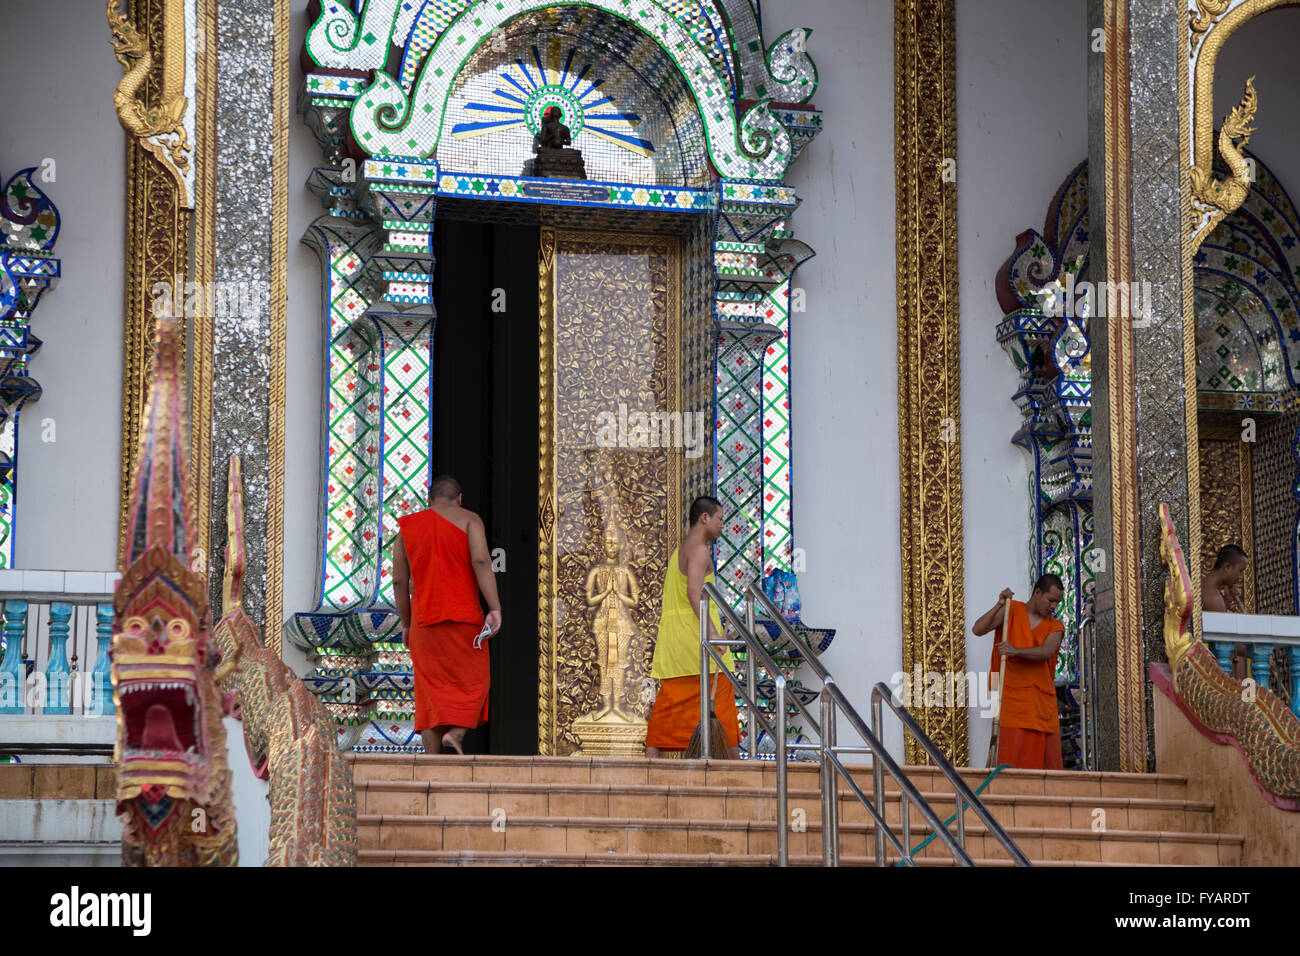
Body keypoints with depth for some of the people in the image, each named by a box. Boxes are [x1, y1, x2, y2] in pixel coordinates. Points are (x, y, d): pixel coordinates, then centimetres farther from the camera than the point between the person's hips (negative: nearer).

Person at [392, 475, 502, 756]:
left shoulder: (408, 526, 11)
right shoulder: (468, 520, 2)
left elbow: (399, 580, 9)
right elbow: (481, 562, -14)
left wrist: (406, 624, 18)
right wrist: (495, 609, -17)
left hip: (424, 619, 3)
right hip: (464, 616, -3)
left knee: (431, 689, 7)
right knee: (472, 682, 8)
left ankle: (432, 755, -3)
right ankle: (456, 732, -16)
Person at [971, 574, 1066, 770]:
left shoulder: (1055, 627, 11)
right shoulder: (1011, 610, 8)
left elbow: (1046, 652, -11)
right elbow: (978, 630, -4)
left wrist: (1015, 651, -29)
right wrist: (999, 605, -17)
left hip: (1043, 701, 3)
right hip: (1013, 696, -3)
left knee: (1048, 758, 0)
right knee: (1014, 757, -12)